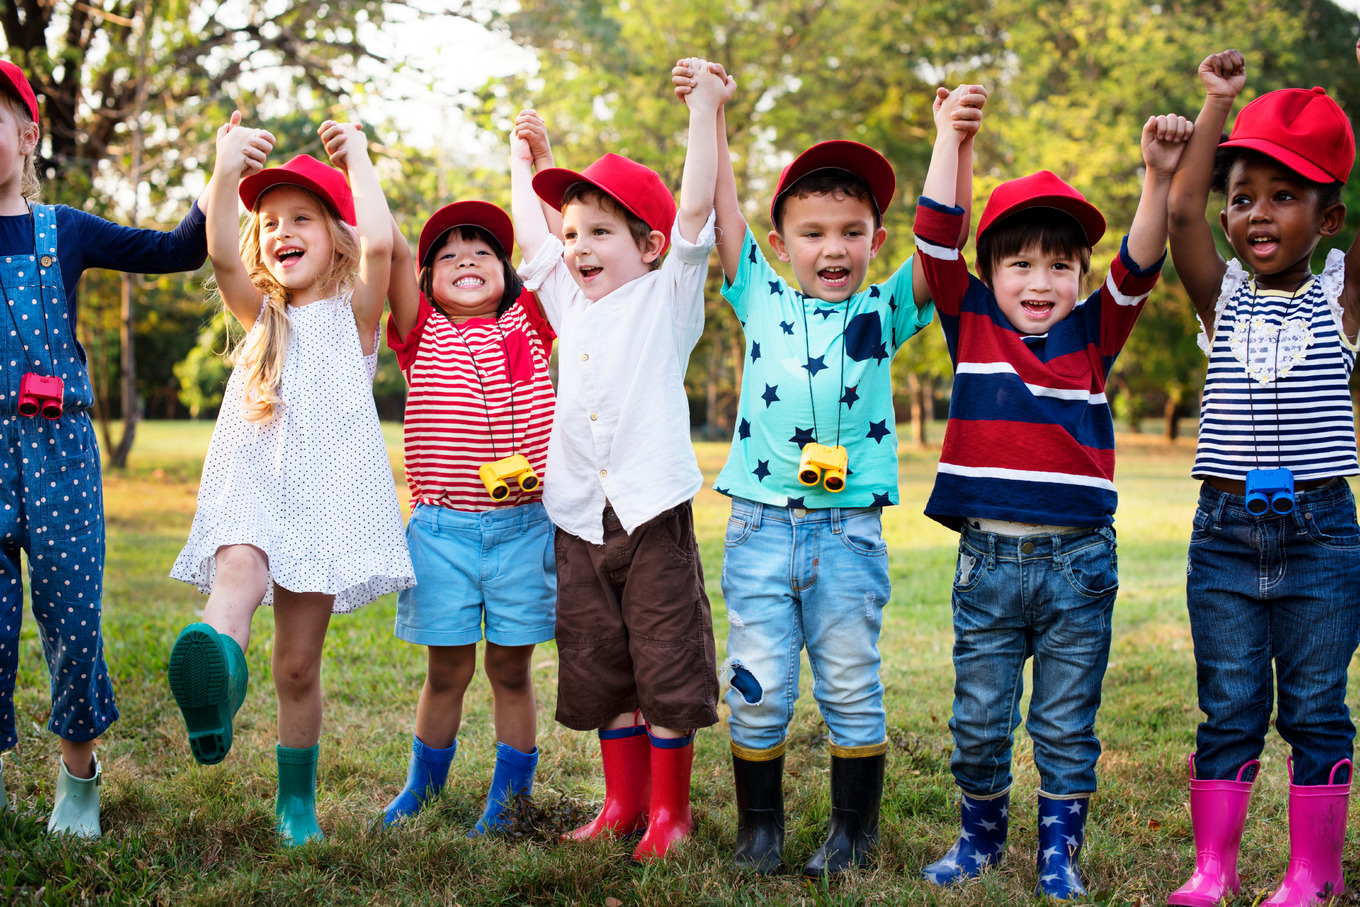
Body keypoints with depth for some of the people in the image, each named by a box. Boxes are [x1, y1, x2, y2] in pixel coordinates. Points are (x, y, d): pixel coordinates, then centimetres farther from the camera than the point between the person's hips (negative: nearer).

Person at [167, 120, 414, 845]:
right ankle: (216, 682, -63)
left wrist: (357, 156, -3)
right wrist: (226, 167, -10)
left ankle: (296, 801, 17)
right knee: (237, 572, -34)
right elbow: (221, 254, -3)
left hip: (325, 496, -2)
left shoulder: (353, 314, 7)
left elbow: (378, 243, -13)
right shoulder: (260, 317, 16)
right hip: (250, 489, 2)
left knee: (298, 664, 2)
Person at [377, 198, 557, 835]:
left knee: (511, 668, 9)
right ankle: (423, 784, 30)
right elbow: (391, 253, -6)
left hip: (524, 525, 0)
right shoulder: (422, 335, 5)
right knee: (447, 669, 10)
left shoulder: (526, 325, 9)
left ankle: (509, 794, 22)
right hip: (443, 526, 0)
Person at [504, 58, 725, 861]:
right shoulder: (572, 305, 16)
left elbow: (695, 210, -8)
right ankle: (623, 801, 23)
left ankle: (671, 809, 11)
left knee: (668, 667, 0)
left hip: (654, 511, -5)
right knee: (602, 668, 11)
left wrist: (705, 112, -8)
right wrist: (526, 157, 34)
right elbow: (529, 231, 26)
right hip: (580, 517, 6)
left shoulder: (666, 298, 2)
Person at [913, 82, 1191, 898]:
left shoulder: (1095, 334, 5)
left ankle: (1059, 853, 22)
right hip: (988, 557, 0)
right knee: (979, 718, 10)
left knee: (1067, 723, 8)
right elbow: (938, 237, -4)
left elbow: (1140, 265, -7)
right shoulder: (971, 325, 3)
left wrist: (1161, 178, -22)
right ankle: (982, 835, 30)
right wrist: (954, 138, -9)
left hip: (1078, 560, 0)